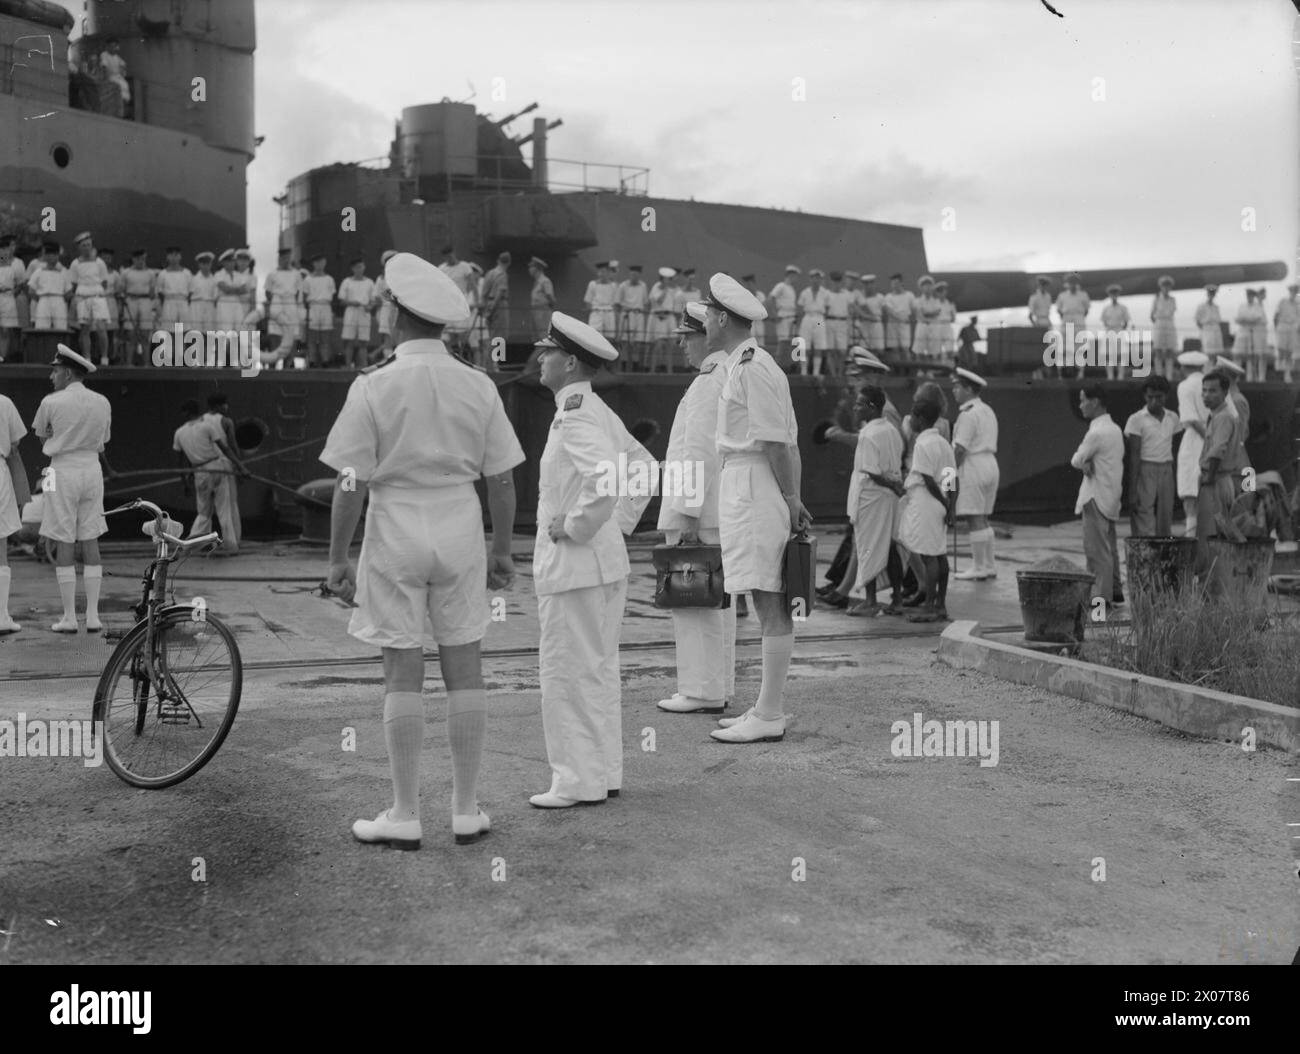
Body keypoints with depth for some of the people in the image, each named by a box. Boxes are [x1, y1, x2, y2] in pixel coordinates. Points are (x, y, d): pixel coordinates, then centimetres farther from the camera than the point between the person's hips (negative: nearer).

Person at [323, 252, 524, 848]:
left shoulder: (374, 387, -9)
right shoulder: (478, 387, 0)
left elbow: (350, 483, -9)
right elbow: (501, 479, 3)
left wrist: (336, 558, -1)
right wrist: (502, 549, 13)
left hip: (394, 537, -3)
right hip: (461, 536, 3)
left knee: (403, 675, 3)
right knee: (464, 670, 8)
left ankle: (405, 816, 9)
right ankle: (467, 811, 15)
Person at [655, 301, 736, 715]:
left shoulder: (708, 382, -14)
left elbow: (699, 451, -20)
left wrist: (688, 511, -21)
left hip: (699, 511, -10)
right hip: (722, 511, 10)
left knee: (692, 600, -7)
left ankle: (701, 692, -5)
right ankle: (718, 688, 18)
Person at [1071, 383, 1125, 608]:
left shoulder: (1097, 432, -18)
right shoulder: (1114, 428, 13)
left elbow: (1076, 460, -12)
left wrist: (1083, 463, 6)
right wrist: (1087, 463, -10)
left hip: (1096, 495, -10)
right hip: (1110, 495, 10)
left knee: (1097, 548, -6)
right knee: (1109, 546, 16)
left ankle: (1101, 596, -5)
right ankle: (1114, 591, 23)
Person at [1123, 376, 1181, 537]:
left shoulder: (1172, 418, 11)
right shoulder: (1136, 419, -4)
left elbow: (1175, 451, 17)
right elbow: (1134, 456, -7)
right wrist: (1132, 490, -12)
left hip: (1166, 471, 5)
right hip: (1145, 471, -5)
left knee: (1165, 523, 6)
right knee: (1144, 529, -10)